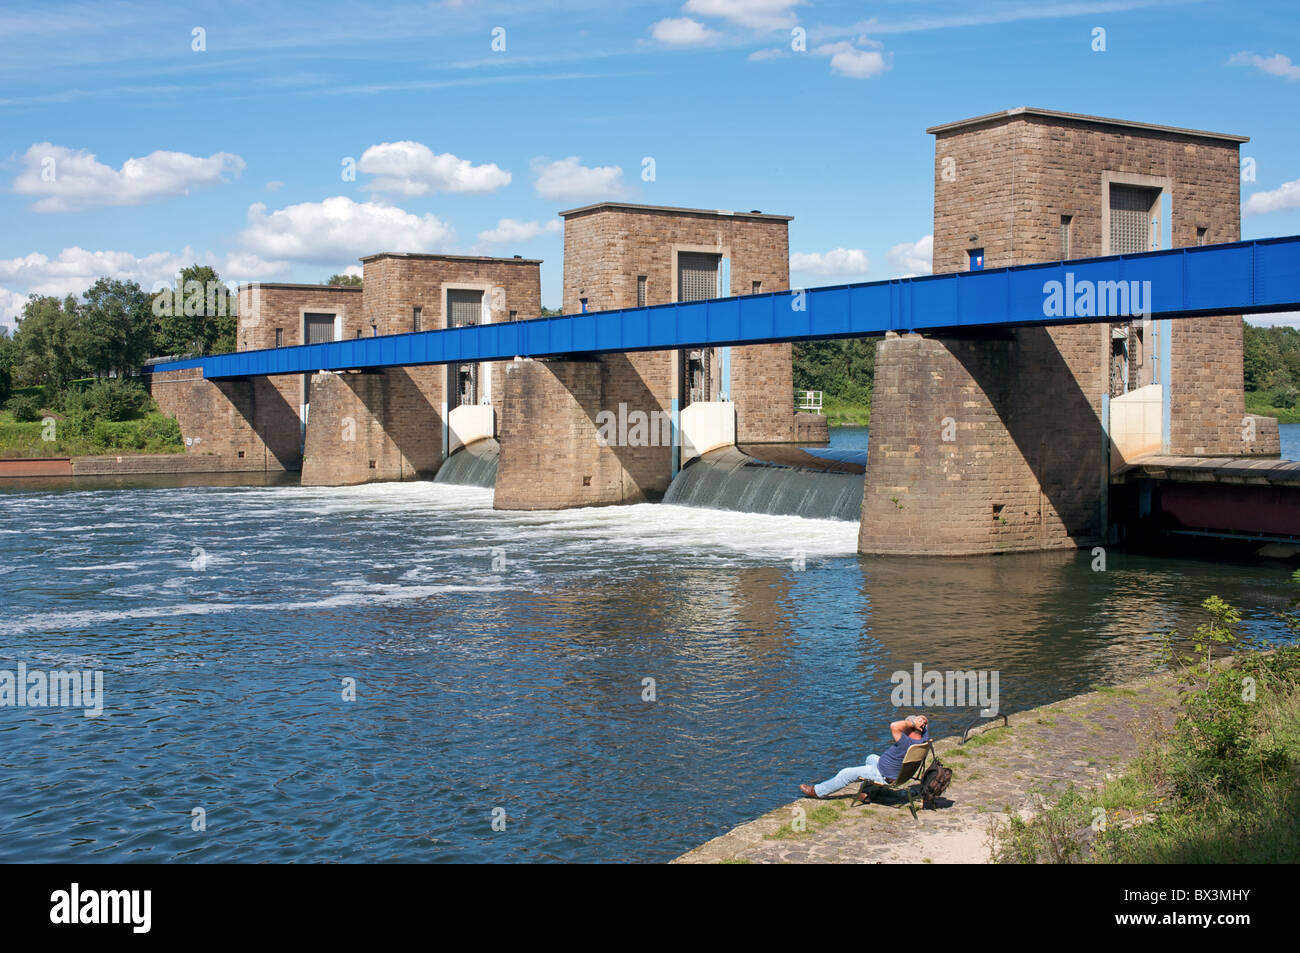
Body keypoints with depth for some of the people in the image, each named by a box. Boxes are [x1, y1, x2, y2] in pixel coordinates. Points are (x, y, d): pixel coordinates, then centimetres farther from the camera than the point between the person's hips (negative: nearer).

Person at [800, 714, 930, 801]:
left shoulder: (907, 743, -38)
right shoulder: (924, 739, -11)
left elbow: (894, 726, -49)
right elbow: (925, 721, 6)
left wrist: (912, 723, -37)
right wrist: (921, 719, -17)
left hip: (885, 777, -9)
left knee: (847, 774, 2)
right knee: (871, 758, 35)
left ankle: (818, 791, 18)